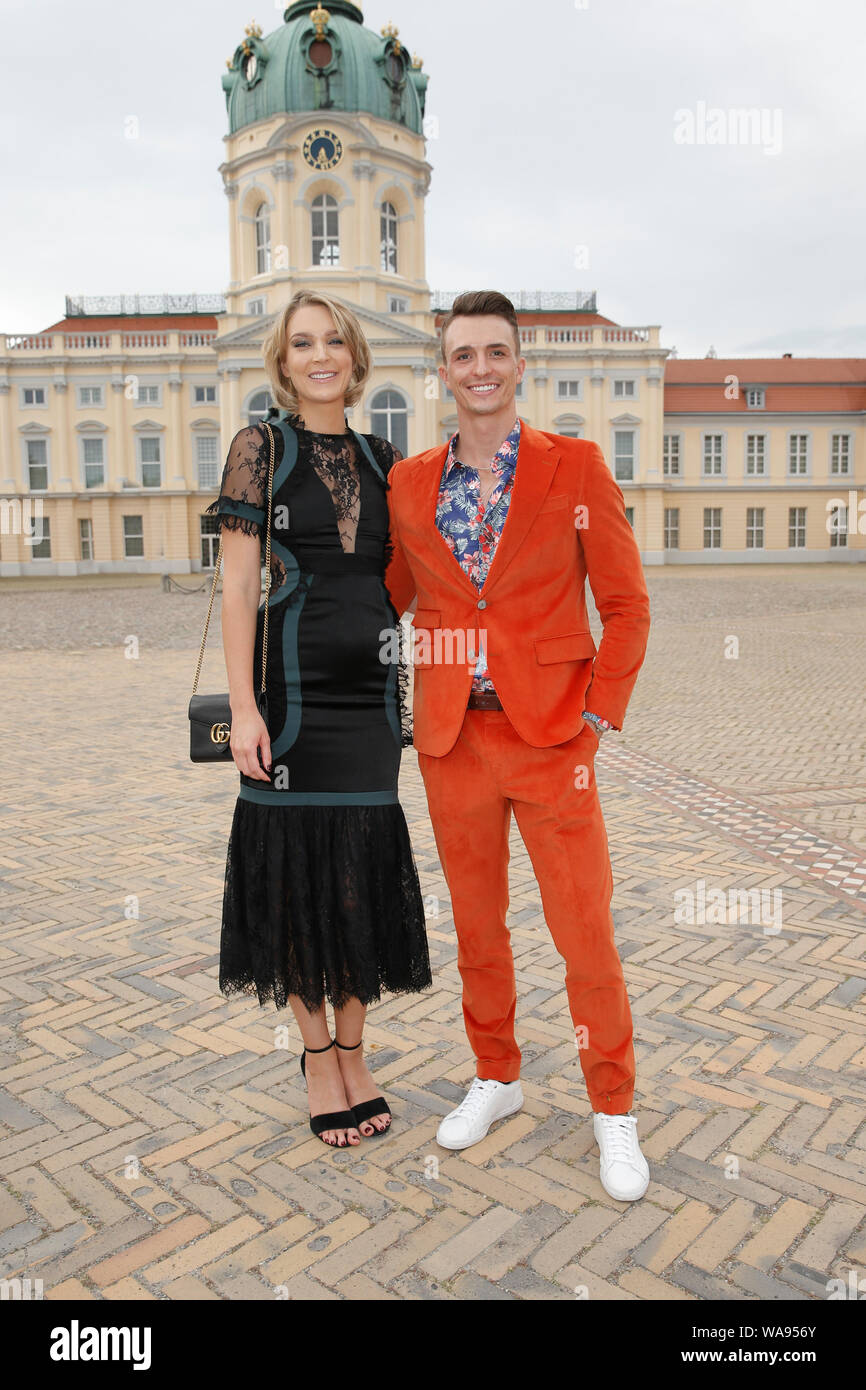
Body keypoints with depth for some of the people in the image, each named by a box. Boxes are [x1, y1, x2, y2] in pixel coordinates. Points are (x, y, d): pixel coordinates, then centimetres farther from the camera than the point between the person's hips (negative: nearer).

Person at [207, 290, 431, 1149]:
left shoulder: (380, 459, 12)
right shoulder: (261, 449, 0)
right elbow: (237, 587, -6)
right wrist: (243, 708, -13)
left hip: (371, 692, 4)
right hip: (293, 689, -4)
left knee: (365, 869, 9)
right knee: (299, 865, 5)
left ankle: (353, 1051, 26)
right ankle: (318, 1055, 23)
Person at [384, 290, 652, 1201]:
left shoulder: (576, 468, -2)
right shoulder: (408, 484, 5)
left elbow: (626, 605, -1)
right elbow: (389, 598, 19)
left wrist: (600, 717, -7)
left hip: (551, 739, -2)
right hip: (453, 742, 3)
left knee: (586, 934, 3)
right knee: (477, 926, 15)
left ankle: (613, 1110, 24)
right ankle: (496, 1077, 37)